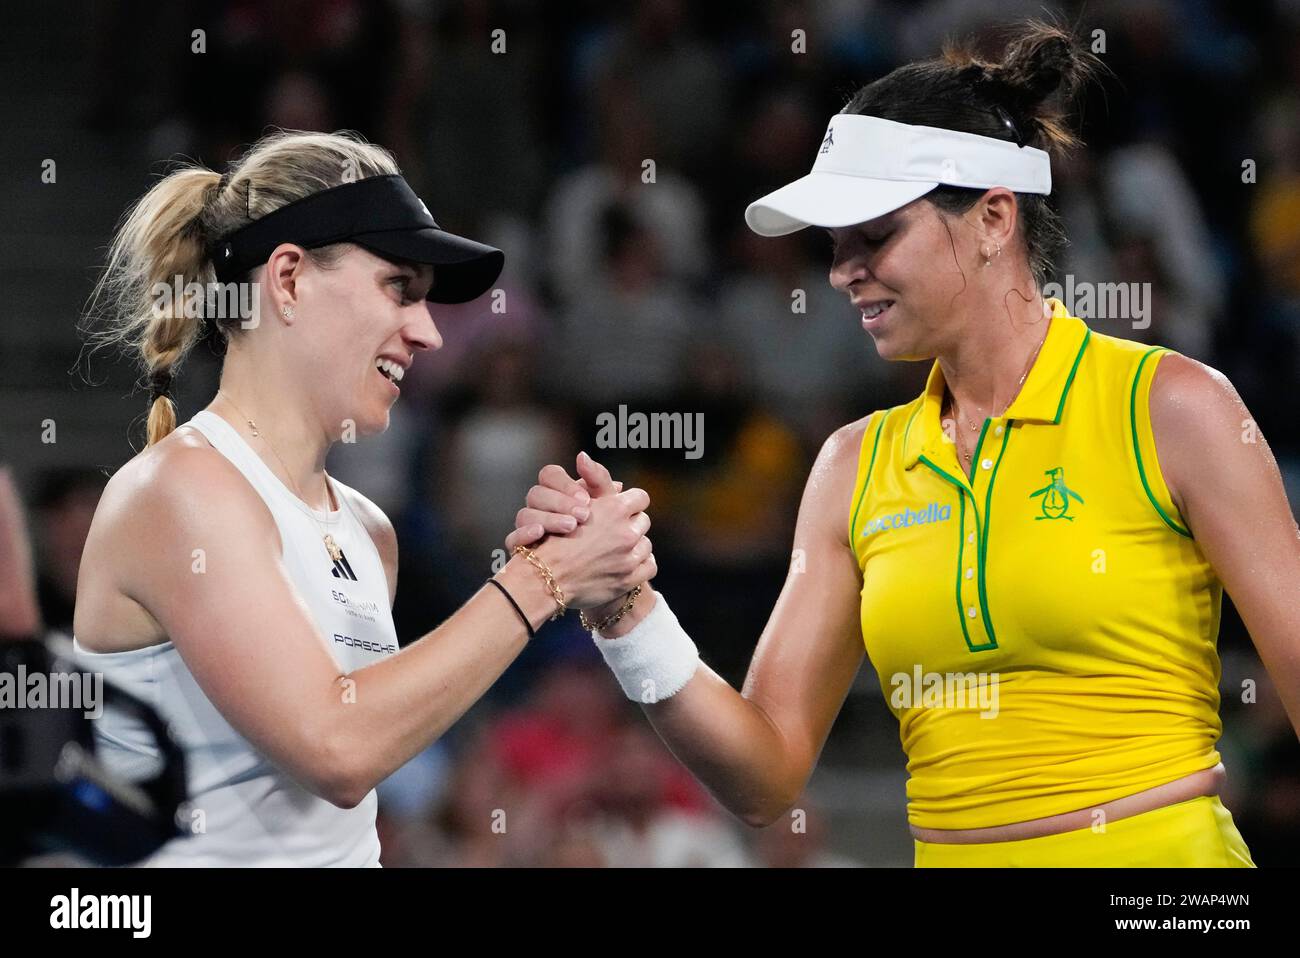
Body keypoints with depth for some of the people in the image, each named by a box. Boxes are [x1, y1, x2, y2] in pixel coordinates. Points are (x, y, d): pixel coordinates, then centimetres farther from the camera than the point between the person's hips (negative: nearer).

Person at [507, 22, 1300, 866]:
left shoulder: (1169, 410, -5)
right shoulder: (857, 467, 7)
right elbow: (769, 777, 4)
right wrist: (622, 605, -8)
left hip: (1161, 854, -4)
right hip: (950, 849, 5)